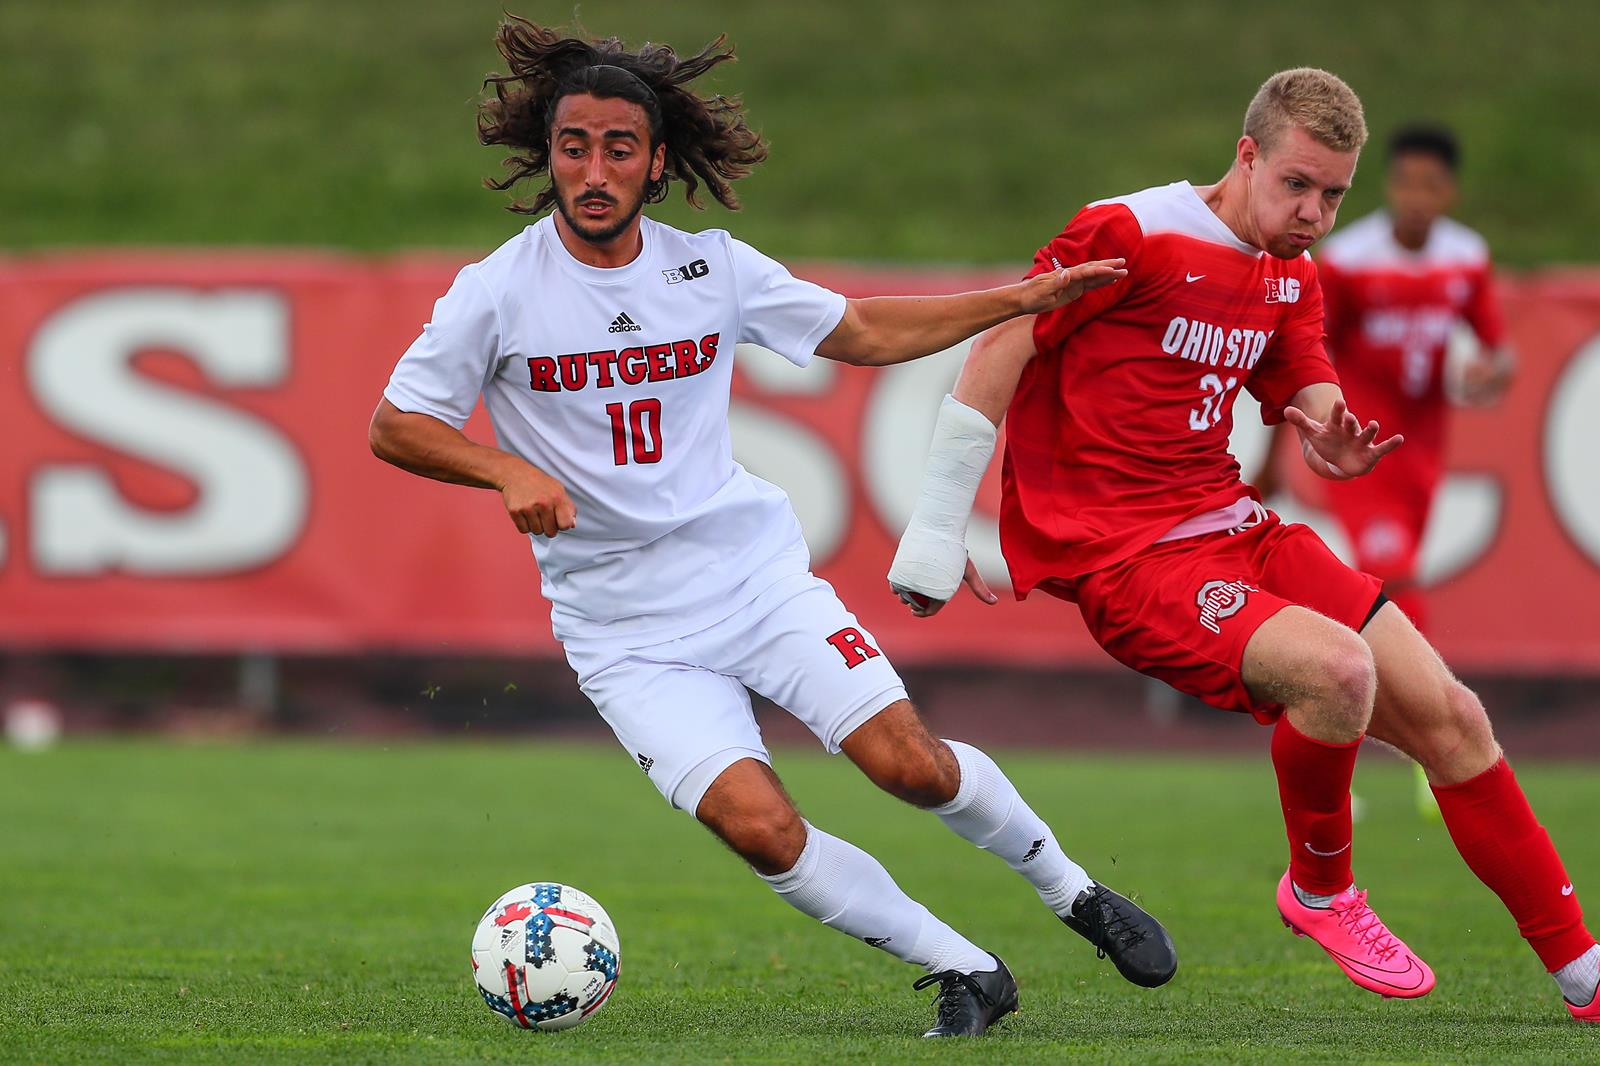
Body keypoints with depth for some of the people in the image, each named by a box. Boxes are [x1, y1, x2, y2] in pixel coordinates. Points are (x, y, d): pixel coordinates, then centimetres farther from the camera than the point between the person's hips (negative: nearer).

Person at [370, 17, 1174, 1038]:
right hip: (624, 624, -2)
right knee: (760, 827, -19)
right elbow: (395, 426, -2)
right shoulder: (499, 292, -9)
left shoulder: (712, 267, -1)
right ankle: (965, 971, -2)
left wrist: (1023, 299, 9)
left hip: (756, 570, 2)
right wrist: (510, 471, -20)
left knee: (910, 762, -12)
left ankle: (1071, 889, 15)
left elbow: (862, 332, 14)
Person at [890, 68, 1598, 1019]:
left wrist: (1337, 444, -16)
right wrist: (935, 531, -10)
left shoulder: (1291, 275, 14)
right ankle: (1320, 890, -4)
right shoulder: (1133, 233, -11)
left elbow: (1311, 393, 12)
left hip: (1234, 528, 8)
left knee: (1449, 716, -1)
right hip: (1123, 556, -8)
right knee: (1335, 667, -32)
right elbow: (1001, 344, -11)